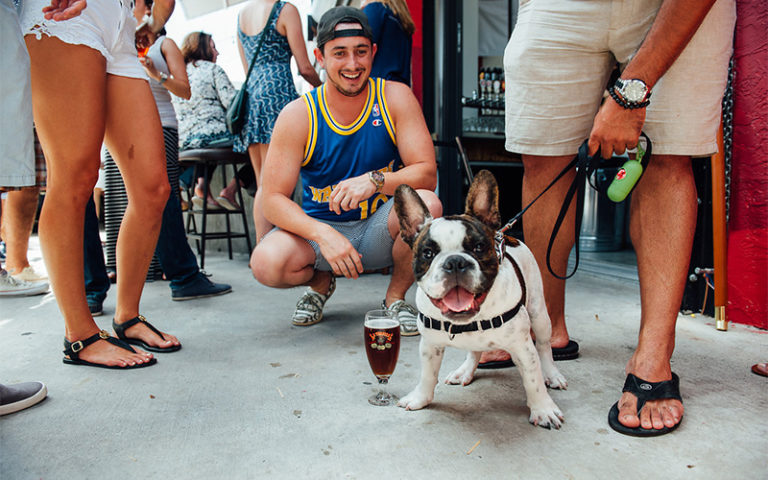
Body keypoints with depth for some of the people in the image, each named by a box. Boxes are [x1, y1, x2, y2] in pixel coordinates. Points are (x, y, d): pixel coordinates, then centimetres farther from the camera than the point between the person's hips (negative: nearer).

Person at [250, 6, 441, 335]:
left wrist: (375, 180, -34)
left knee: (427, 205, -31)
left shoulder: (395, 98, -8)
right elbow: (273, 200, -14)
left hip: (381, 229, 1)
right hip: (321, 227, 0)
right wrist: (322, 234, -32)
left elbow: (427, 174, -14)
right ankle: (321, 281, 10)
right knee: (267, 263, -29)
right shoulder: (298, 116, -10)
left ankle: (396, 297, -2)